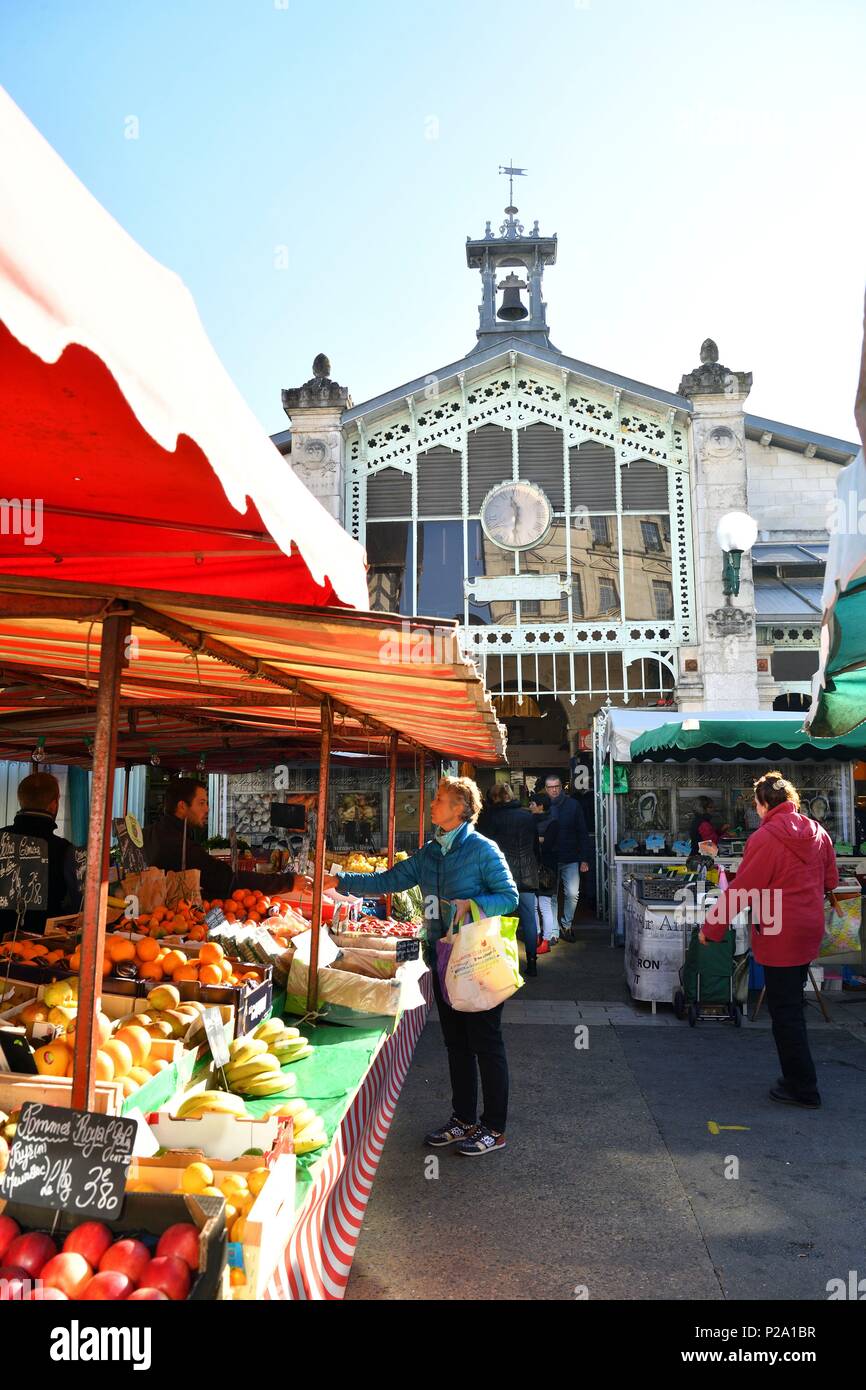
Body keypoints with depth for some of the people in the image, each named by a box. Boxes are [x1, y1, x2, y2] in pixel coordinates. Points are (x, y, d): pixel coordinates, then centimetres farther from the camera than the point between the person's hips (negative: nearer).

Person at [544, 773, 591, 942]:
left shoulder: (572, 805, -2)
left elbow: (582, 833, 0)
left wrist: (584, 859, -4)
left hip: (571, 859, 0)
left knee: (572, 893, -8)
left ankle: (566, 925, 12)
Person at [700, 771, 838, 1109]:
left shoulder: (764, 838, -18)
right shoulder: (818, 833, 3)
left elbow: (740, 890, -16)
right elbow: (831, 881, 15)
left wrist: (711, 928, -7)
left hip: (778, 935, -7)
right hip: (810, 930, 8)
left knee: (784, 1012, 3)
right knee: (793, 1005, 18)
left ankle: (802, 1088, 11)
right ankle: (797, 1077, 27)